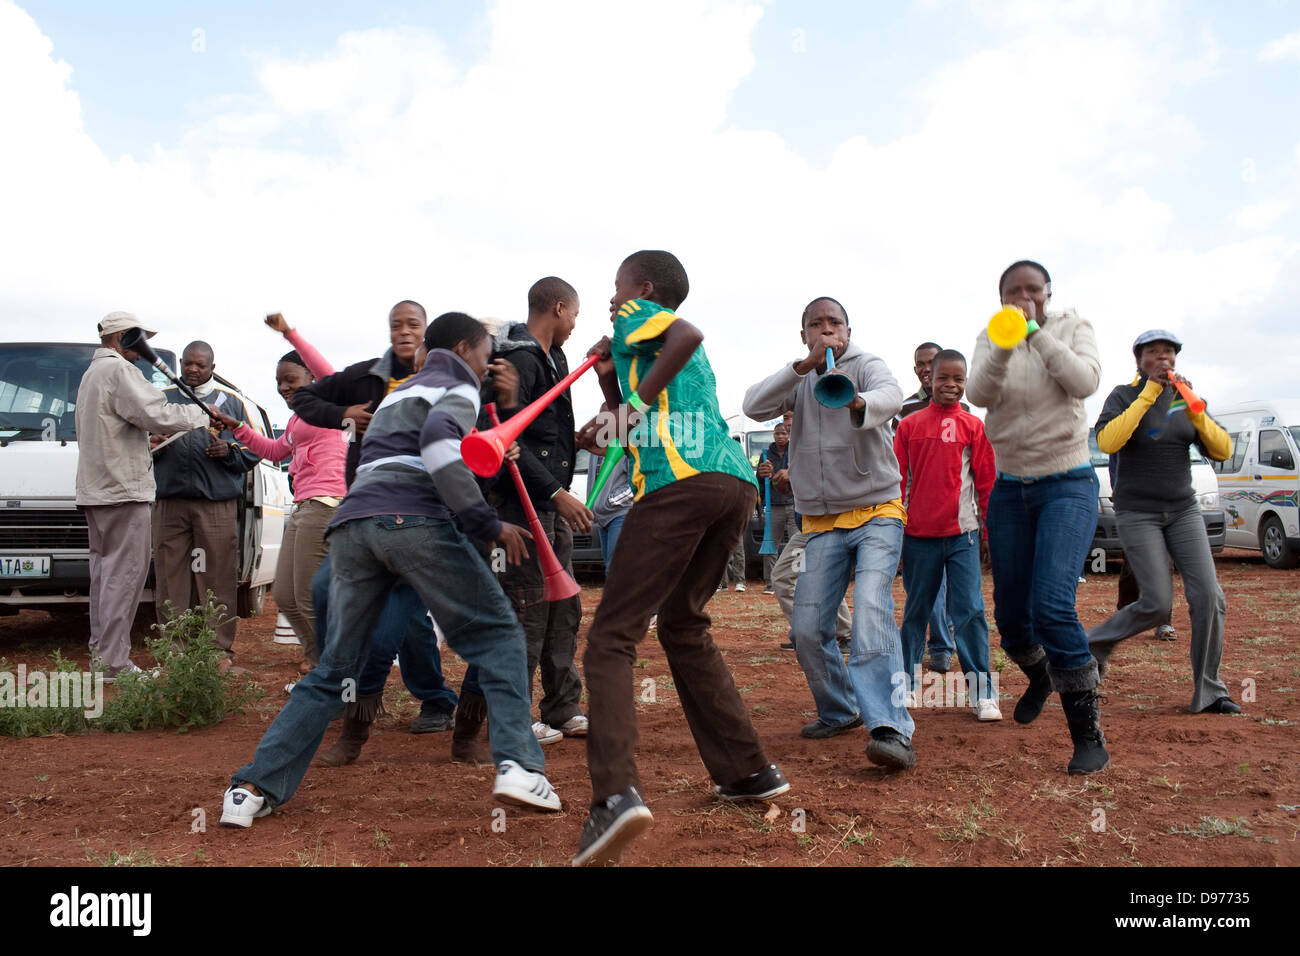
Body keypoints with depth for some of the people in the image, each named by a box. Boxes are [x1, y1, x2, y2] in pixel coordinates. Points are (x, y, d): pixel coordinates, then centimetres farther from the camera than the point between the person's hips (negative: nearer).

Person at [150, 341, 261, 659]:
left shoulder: (230, 401, 14)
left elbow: (253, 451, 12)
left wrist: (229, 450, -9)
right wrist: (151, 446, -1)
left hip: (217, 504, -2)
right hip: (169, 503, 2)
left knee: (218, 578, -3)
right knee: (170, 576, 1)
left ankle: (220, 649, 3)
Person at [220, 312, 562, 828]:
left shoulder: (398, 393, 37)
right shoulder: (456, 387, 12)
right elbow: (438, 441, -9)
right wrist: (488, 524, -10)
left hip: (352, 523, 7)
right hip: (413, 519, -6)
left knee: (333, 669, 12)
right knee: (497, 634, 2)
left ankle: (253, 788, 3)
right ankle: (517, 765, -13)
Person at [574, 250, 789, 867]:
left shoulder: (637, 316, 13)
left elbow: (688, 334, -10)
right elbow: (628, 415, 37)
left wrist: (641, 396, -2)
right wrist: (609, 376, 24)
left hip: (680, 482, -8)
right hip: (737, 481, 8)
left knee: (612, 637, -8)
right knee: (682, 624, 22)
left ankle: (616, 794, -25)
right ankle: (748, 771, 20)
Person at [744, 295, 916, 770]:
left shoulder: (865, 365, -1)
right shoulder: (798, 380, 12)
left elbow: (891, 394, -25)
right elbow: (754, 406, -8)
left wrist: (860, 404, -50)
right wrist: (803, 367, -21)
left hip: (877, 513, -4)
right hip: (823, 523, 5)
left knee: (871, 613, -24)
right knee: (808, 629, 0)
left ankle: (891, 730, -29)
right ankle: (839, 711, 23)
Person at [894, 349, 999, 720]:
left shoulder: (973, 426, 3)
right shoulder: (909, 425, 5)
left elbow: (986, 481, 5)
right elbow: (897, 479, 8)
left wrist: (990, 526, 5)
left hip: (962, 532, -1)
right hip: (919, 534, 1)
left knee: (970, 610, -4)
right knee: (916, 610, 12)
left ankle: (983, 692, 3)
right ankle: (906, 682, 26)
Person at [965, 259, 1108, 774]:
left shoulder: (1072, 328, 1)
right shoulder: (990, 339, 4)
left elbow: (1085, 381, -18)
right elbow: (979, 393, -14)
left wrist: (1037, 333, -21)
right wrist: (1004, 345, -29)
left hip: (1068, 484, -3)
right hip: (1010, 487, 3)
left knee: (1052, 605, -21)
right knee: (1010, 614, 9)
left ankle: (1088, 734, -10)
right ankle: (1040, 678, 43)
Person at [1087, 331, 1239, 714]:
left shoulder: (1183, 399, 10)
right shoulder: (1124, 396, -3)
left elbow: (1223, 451, 1)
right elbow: (1107, 442, -23)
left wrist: (1195, 412, -15)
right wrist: (1147, 396, -21)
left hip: (1183, 510, 5)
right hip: (1137, 513, -4)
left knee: (1208, 597, -7)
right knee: (1157, 604, -12)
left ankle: (1208, 692, 3)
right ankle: (1096, 642, 14)